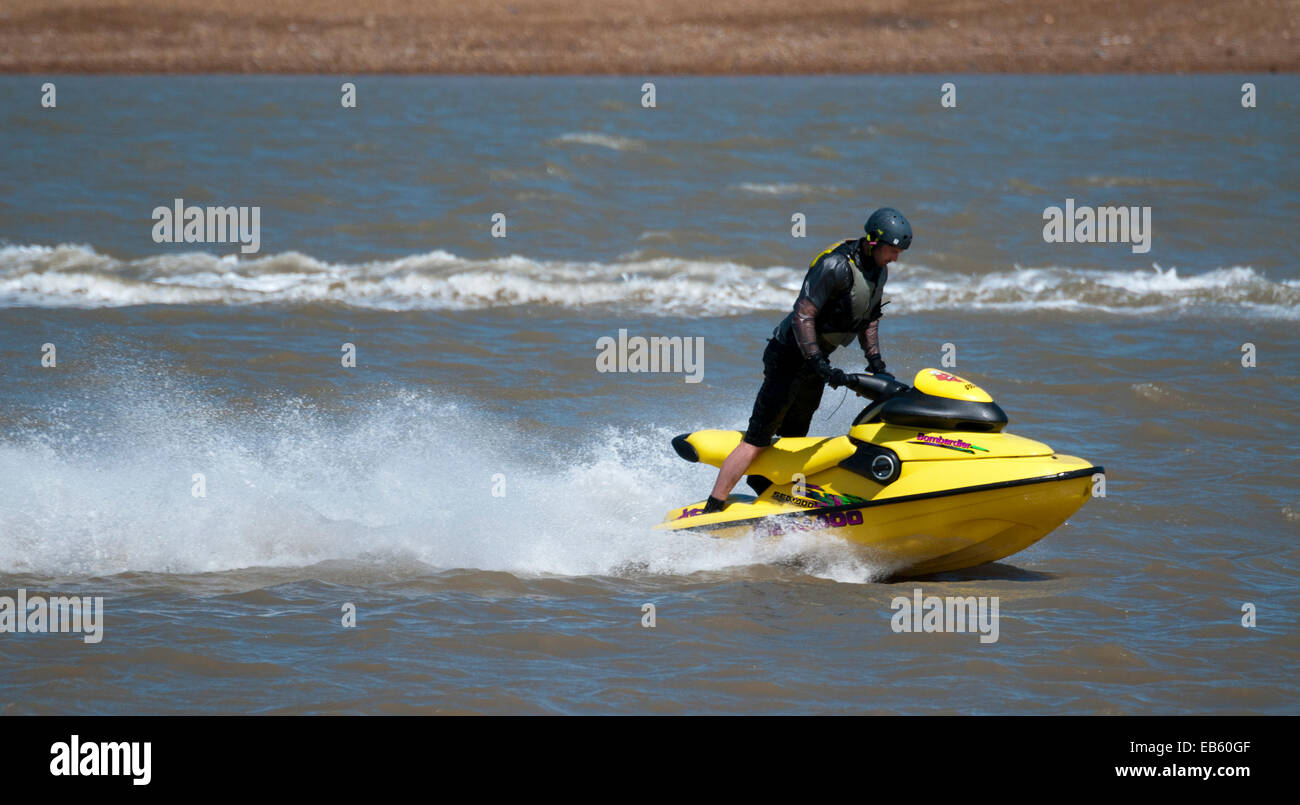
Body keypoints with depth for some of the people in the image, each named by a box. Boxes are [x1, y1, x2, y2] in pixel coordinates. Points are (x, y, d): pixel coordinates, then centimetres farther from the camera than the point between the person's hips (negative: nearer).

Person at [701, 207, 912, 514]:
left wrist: (875, 360, 6)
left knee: (792, 440, 14)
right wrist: (819, 364, -33)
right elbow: (803, 315, -27)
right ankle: (710, 511, -11)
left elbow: (869, 318, 19)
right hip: (791, 355, -9)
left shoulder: (878, 270, 5)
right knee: (756, 440, -11)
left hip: (817, 358, 9)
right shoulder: (836, 266, -24)